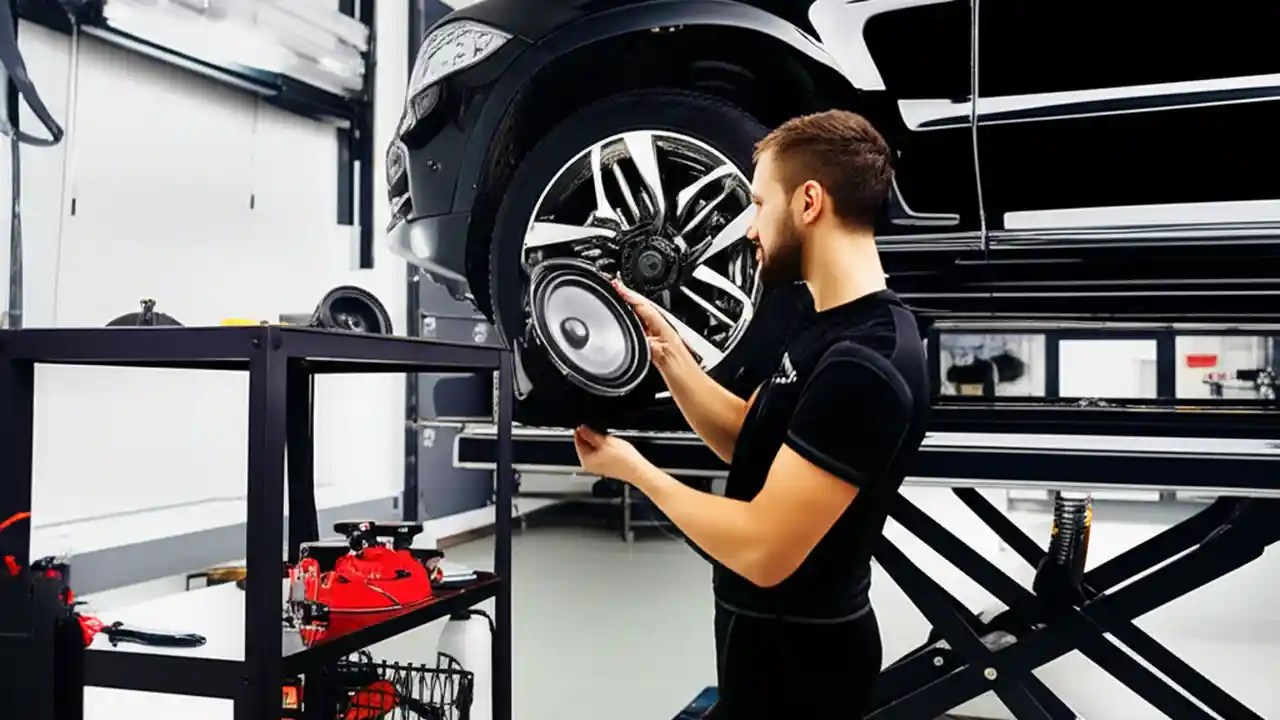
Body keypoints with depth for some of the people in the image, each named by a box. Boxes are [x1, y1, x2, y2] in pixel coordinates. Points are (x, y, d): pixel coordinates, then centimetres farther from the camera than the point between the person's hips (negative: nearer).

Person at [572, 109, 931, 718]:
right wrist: (663, 343, 0)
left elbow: (763, 550, -30)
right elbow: (746, 440, 10)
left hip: (793, 658, -9)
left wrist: (636, 470, -17)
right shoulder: (836, 327, 4)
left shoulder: (865, 365, -29)